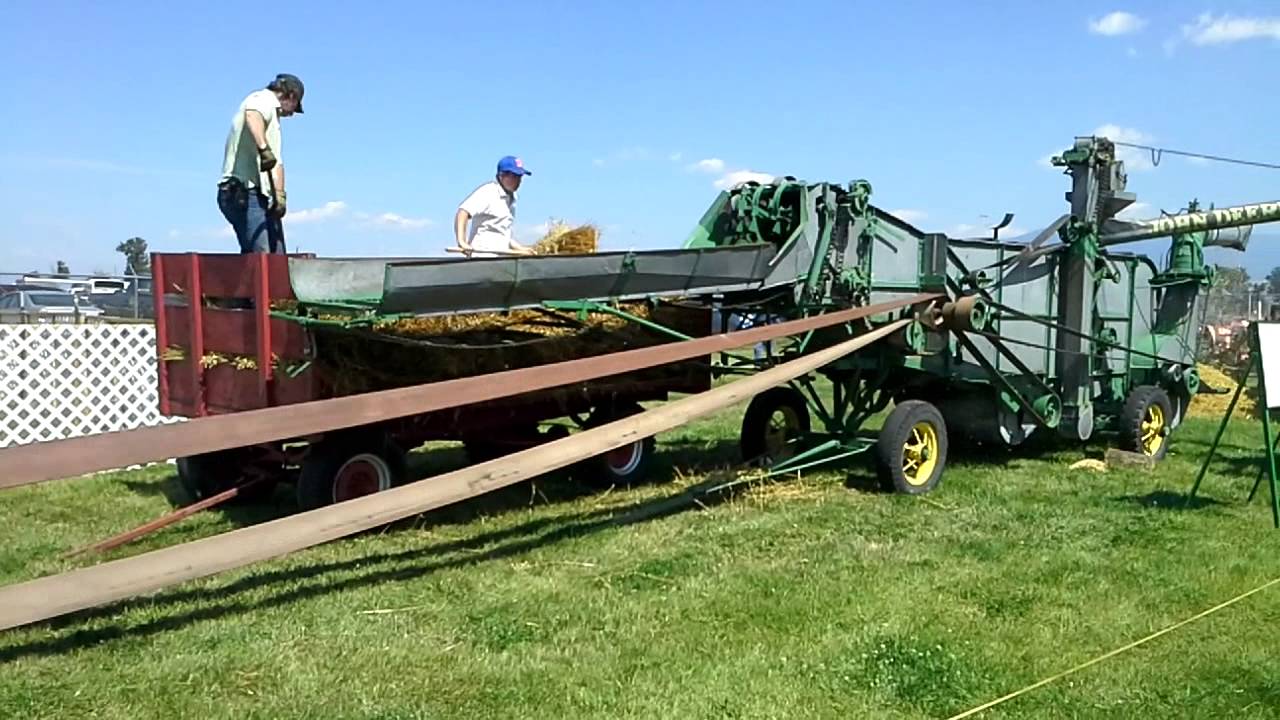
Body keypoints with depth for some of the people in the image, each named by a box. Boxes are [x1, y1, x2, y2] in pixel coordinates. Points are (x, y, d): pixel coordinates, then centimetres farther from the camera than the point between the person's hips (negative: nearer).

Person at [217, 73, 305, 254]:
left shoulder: (272, 115, 28)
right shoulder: (264, 98, 2)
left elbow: (276, 162, 19)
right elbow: (252, 115, -24)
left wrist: (279, 194, 4)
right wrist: (264, 148, -40)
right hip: (245, 192, -10)